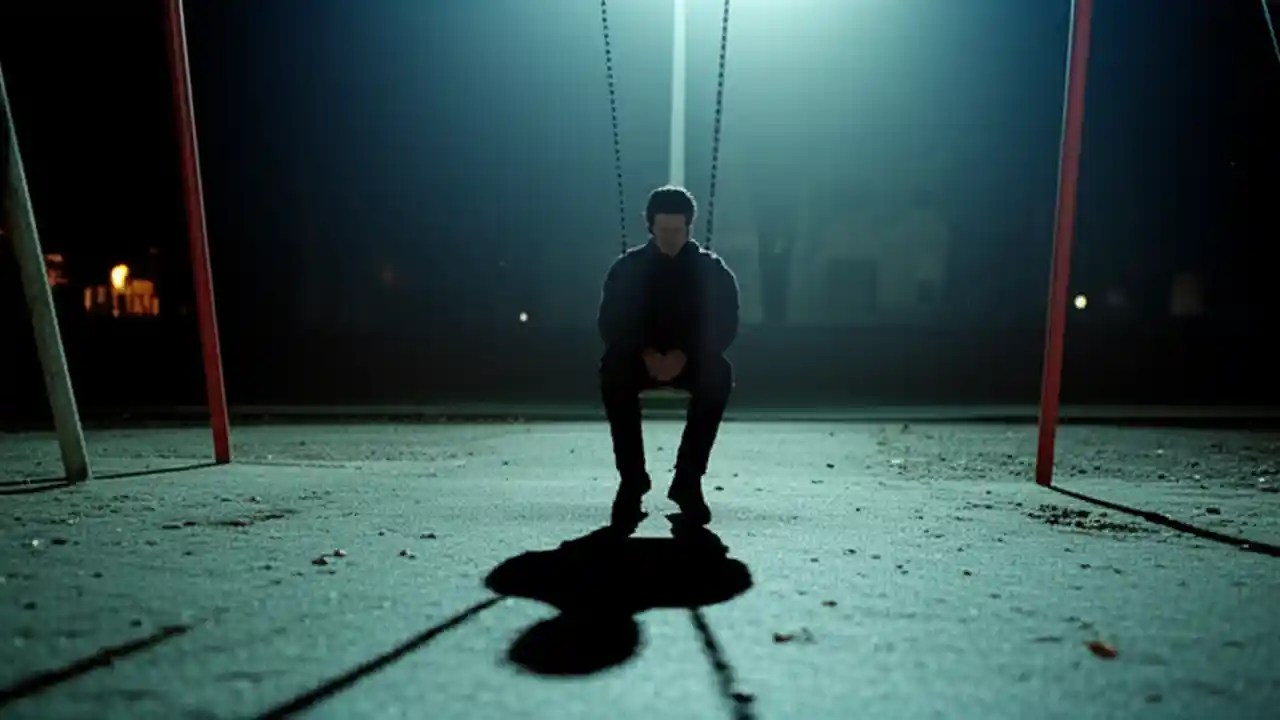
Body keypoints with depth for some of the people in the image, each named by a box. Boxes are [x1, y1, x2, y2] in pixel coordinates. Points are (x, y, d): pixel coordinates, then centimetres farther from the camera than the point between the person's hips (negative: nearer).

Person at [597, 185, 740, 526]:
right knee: (613, 371, -34)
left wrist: (685, 355, -26)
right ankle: (631, 480, -25)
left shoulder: (713, 269, -5)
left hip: (693, 358, 0)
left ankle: (688, 480, -26)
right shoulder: (627, 267, -4)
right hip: (640, 357, 0)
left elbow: (725, 328, -9)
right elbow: (610, 324, -8)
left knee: (720, 374, -34)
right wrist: (645, 353, -26)